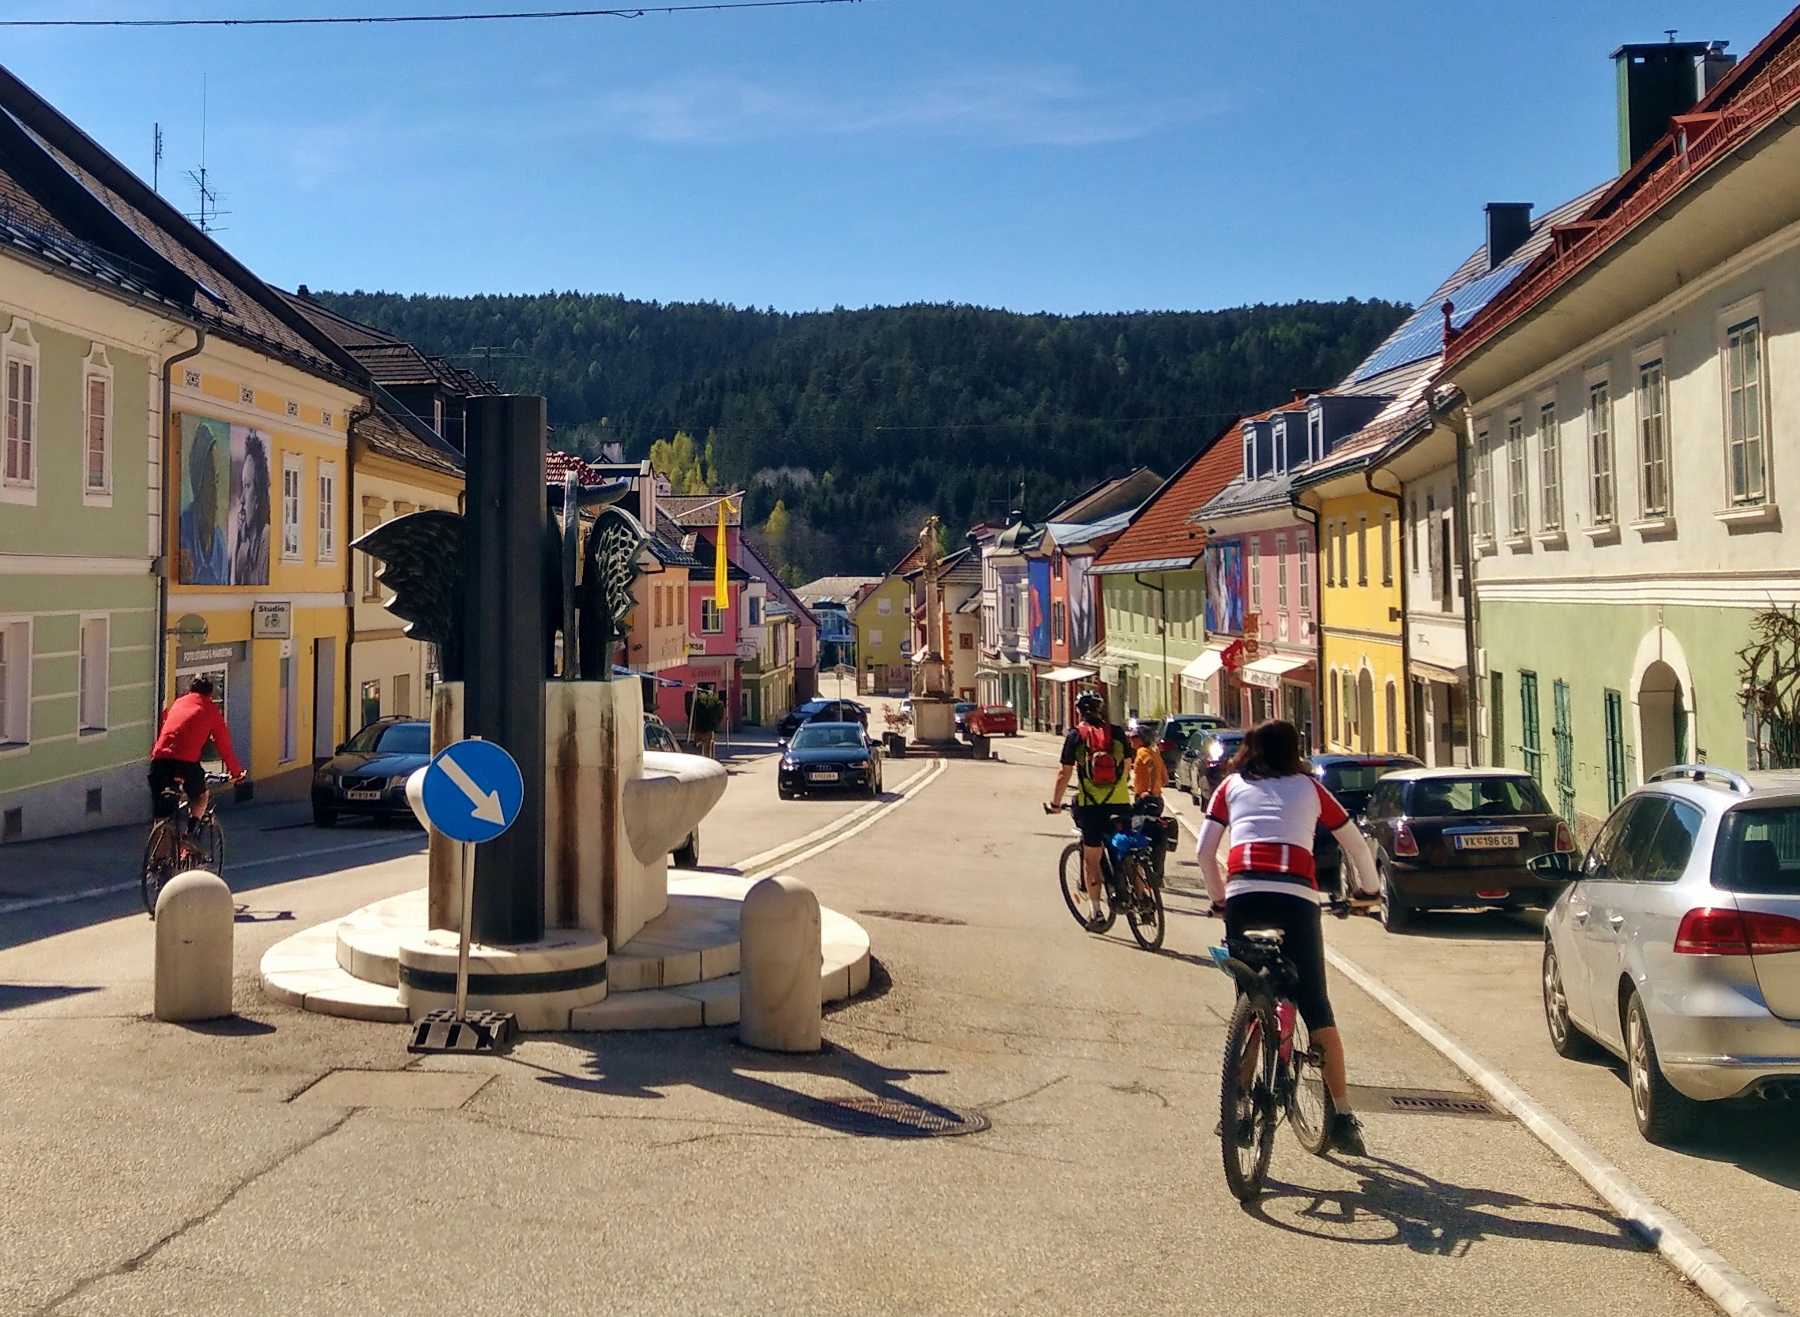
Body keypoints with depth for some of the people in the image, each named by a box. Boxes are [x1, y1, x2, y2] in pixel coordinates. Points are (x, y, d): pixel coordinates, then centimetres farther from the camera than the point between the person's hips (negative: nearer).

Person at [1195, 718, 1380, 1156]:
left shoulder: (1232, 786, 23)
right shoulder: (1308, 787, 23)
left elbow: (1204, 850, 15)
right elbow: (1356, 844, 28)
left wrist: (1219, 897, 29)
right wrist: (1370, 889, 43)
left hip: (1242, 894, 1)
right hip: (1296, 896, 0)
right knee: (1317, 1009, 5)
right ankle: (1342, 1116, 2)